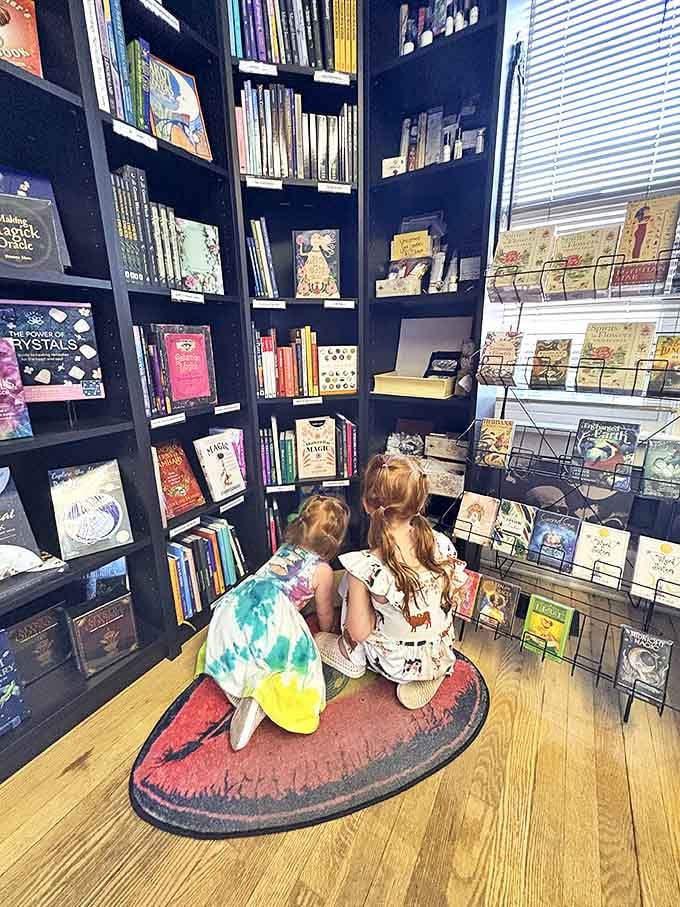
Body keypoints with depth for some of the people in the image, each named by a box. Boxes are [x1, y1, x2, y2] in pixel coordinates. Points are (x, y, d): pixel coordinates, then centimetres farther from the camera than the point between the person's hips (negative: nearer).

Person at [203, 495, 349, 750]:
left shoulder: (284, 548, 18)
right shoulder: (323, 570, 4)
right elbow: (325, 616, 18)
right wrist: (327, 630, 41)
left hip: (233, 607, 7)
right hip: (268, 620, -6)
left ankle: (240, 687, 8)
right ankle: (262, 694, -13)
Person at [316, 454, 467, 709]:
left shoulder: (365, 567, -31)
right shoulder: (443, 544, -19)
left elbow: (359, 633, -19)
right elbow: (454, 594, -1)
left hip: (395, 665, -3)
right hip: (442, 657, 4)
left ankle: (352, 657, 25)